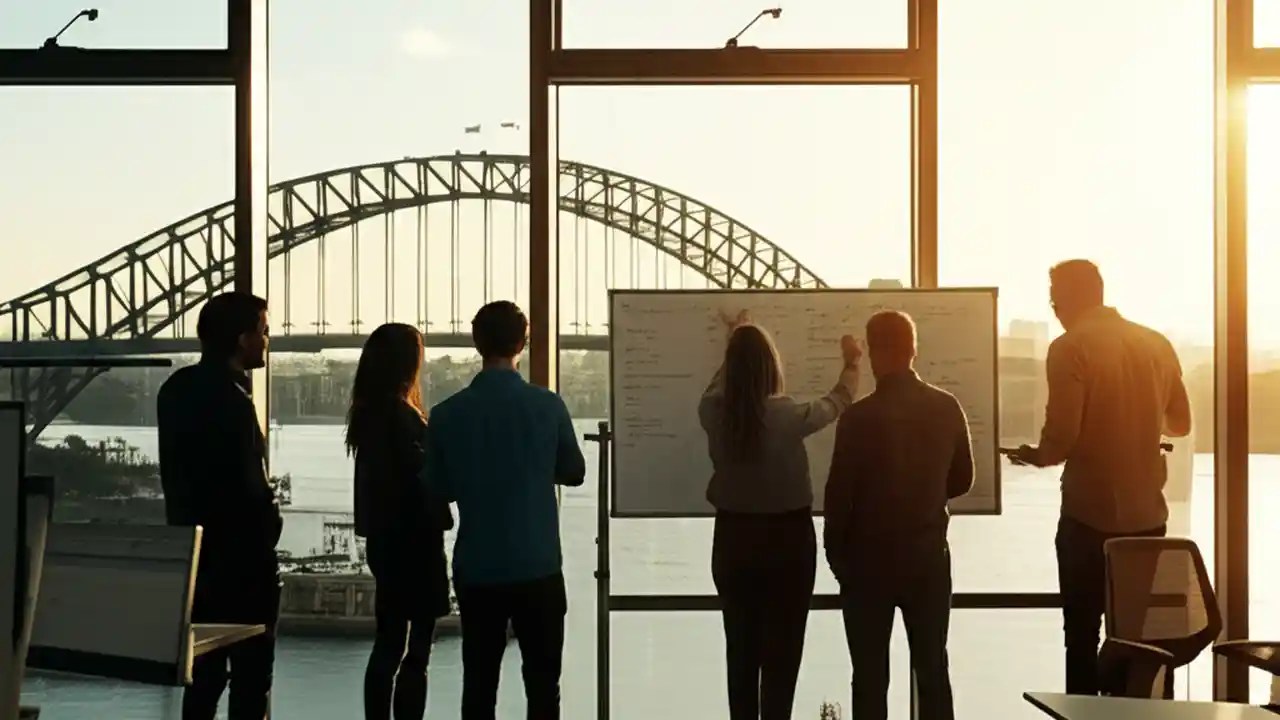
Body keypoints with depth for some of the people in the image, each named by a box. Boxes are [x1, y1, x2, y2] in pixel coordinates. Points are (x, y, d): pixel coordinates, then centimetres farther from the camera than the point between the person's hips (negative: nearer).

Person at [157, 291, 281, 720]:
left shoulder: (177, 389, 7)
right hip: (238, 560, -9)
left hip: (197, 552, 9)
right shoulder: (230, 401, -21)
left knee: (205, 669, 17)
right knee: (251, 674, 1)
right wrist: (270, 521, -4)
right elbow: (248, 489, -21)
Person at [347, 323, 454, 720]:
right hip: (412, 541, -9)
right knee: (416, 650, -4)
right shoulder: (400, 414, -17)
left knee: (388, 644, 14)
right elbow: (423, 475, -17)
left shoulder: (369, 411, 10)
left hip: (384, 539, 9)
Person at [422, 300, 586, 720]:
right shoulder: (548, 406, -8)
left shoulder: (447, 414, -5)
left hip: (476, 570, 2)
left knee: (478, 682, 11)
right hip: (537, 568, -1)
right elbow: (574, 473, 6)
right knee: (542, 683, 7)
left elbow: (437, 489, 4)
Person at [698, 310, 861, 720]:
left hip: (733, 538, 4)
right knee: (781, 651, 3)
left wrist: (735, 348, 35)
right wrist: (850, 364, 23)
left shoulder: (713, 413, -7)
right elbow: (838, 404, 4)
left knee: (740, 648, 11)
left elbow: (719, 388, 18)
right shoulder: (786, 415, -16)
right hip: (787, 538, -3)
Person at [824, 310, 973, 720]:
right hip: (929, 556, 4)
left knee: (870, 676, 6)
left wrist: (836, 556, 3)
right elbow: (962, 480, 7)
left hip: (870, 561, -3)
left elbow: (839, 495, -12)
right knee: (932, 669, 13)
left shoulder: (860, 417, -16)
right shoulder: (947, 408, -4)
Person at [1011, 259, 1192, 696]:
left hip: (1090, 514, -5)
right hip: (1148, 513, 5)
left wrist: (1036, 456, 4)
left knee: (1083, 635, 5)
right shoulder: (1156, 344, 6)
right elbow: (1180, 423, 15)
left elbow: (1062, 436, -17)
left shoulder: (1070, 348, -11)